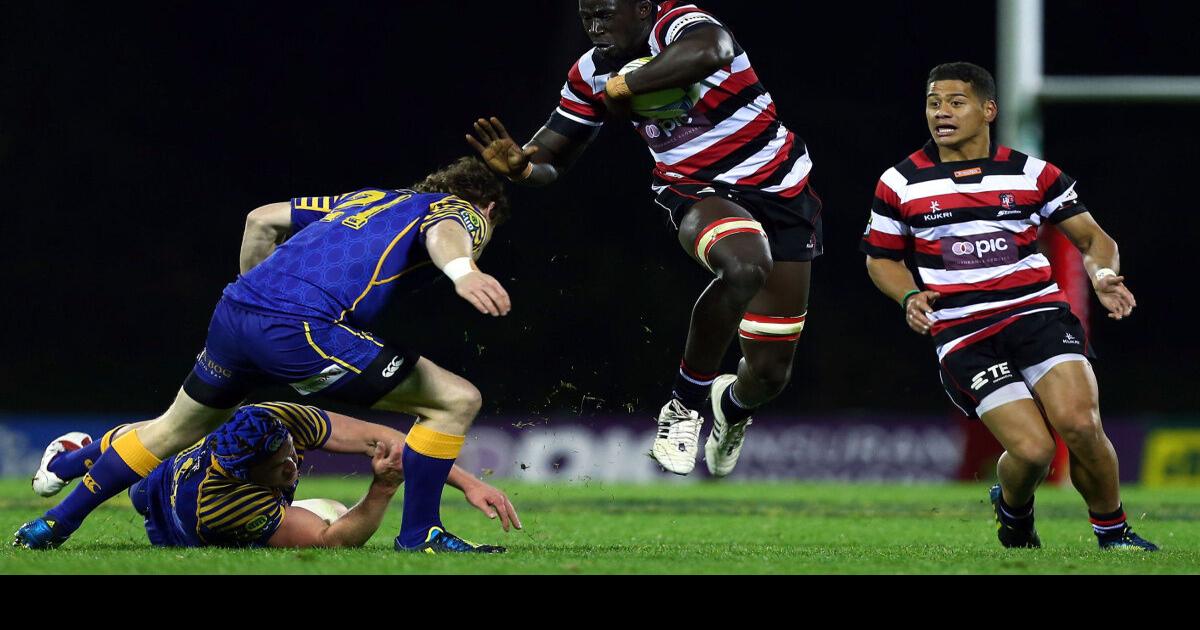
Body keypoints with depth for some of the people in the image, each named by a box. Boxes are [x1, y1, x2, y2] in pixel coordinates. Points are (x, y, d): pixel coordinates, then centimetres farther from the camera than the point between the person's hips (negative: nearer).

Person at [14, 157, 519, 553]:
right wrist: (462, 272, -37)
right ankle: (419, 535, 5)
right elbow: (444, 232, -15)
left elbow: (262, 219, 32)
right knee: (457, 400, 1)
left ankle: (55, 523, 37)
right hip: (300, 328, -8)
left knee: (175, 428, 30)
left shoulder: (371, 197, 32)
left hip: (236, 307, 8)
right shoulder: (458, 209, 12)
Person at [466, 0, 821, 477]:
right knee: (744, 267, -38)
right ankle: (686, 403, -18)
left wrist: (623, 87, -32)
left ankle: (734, 409, 39)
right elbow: (551, 160, 7)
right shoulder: (590, 74, -1)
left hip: (779, 192, -2)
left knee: (770, 373, -1)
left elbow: (708, 53, -46)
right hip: (701, 193, 2)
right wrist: (520, 166, -19)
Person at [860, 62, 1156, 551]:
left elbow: (1094, 239, 11)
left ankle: (1112, 533, 2)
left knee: (1080, 424, -23)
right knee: (1033, 449, -18)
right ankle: (1013, 509, 20)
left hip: (1039, 313, 1)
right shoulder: (900, 184, 6)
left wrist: (1103, 275, -12)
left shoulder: (1031, 174, 6)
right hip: (961, 335, -1)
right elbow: (881, 257, 17)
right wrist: (910, 298, -4)